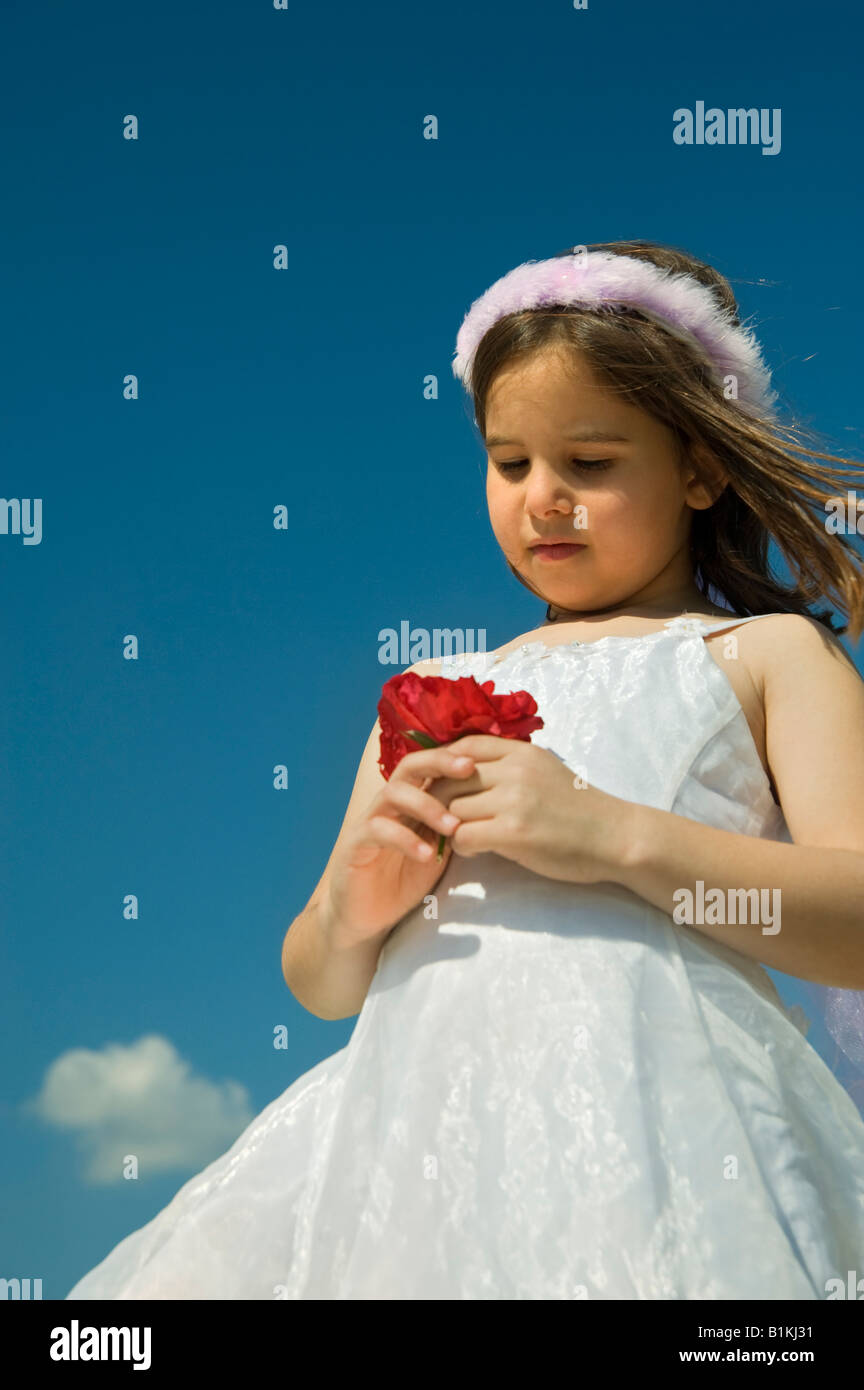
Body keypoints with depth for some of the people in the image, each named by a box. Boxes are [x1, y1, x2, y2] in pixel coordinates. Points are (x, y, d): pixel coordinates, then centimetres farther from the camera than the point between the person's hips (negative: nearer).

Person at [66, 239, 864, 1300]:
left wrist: (619, 836, -12)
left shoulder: (766, 654, 12)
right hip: (420, 1124, 4)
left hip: (652, 1142, -4)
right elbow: (317, 987, 23)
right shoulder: (437, 694, 24)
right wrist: (349, 912, -1)